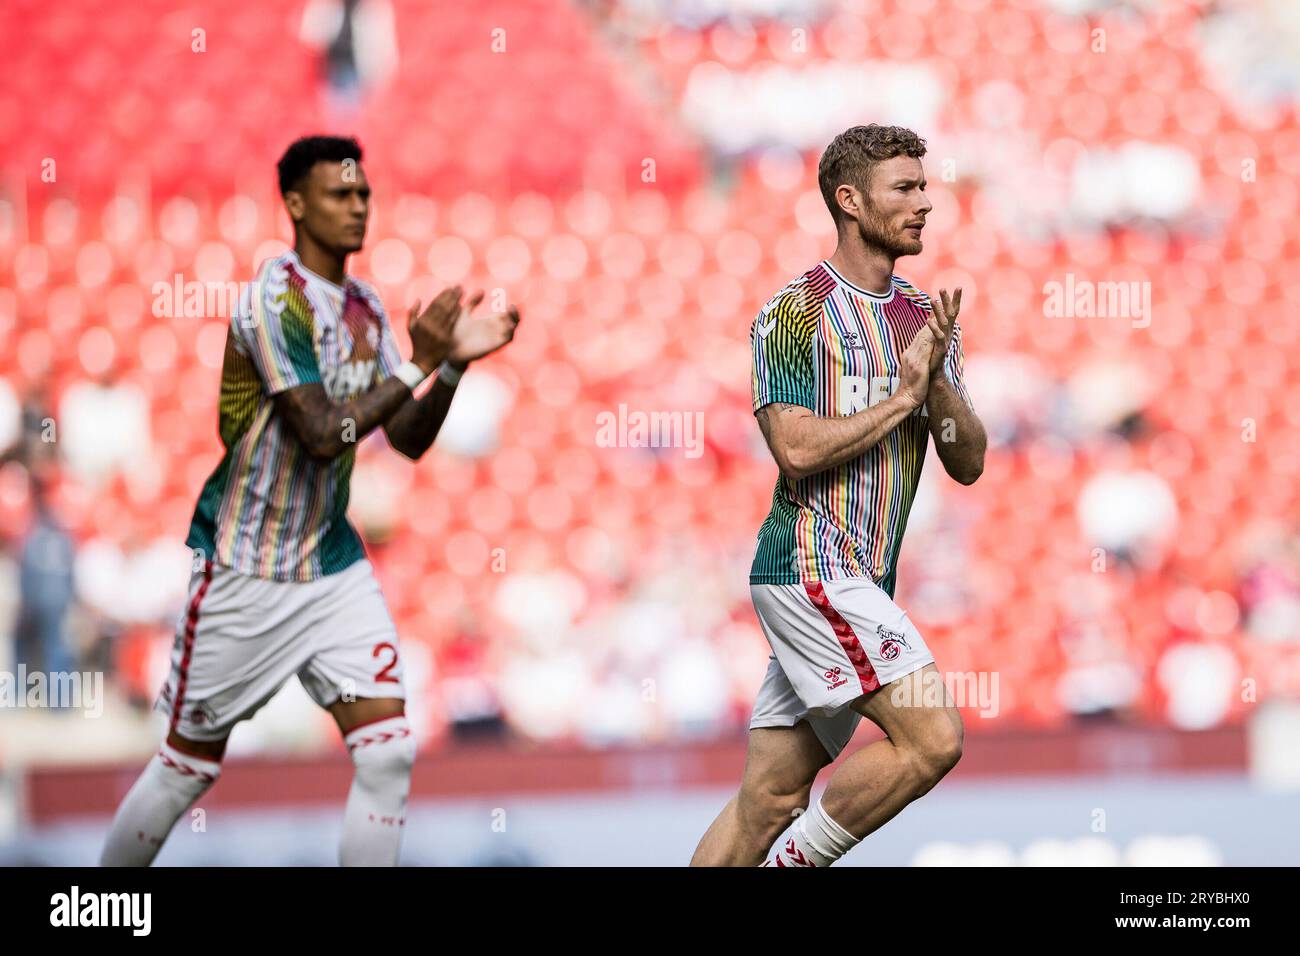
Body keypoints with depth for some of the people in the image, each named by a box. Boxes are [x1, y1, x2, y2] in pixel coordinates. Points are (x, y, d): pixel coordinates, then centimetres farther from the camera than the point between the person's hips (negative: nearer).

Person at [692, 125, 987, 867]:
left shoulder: (928, 318, 14)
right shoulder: (798, 312, -7)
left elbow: (968, 463, 10)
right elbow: (799, 450, -17)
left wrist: (935, 380, -7)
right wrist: (903, 396, -11)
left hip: (865, 582, 7)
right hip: (812, 563, -7)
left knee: (771, 798, 6)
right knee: (933, 738, -18)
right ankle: (793, 861, -6)